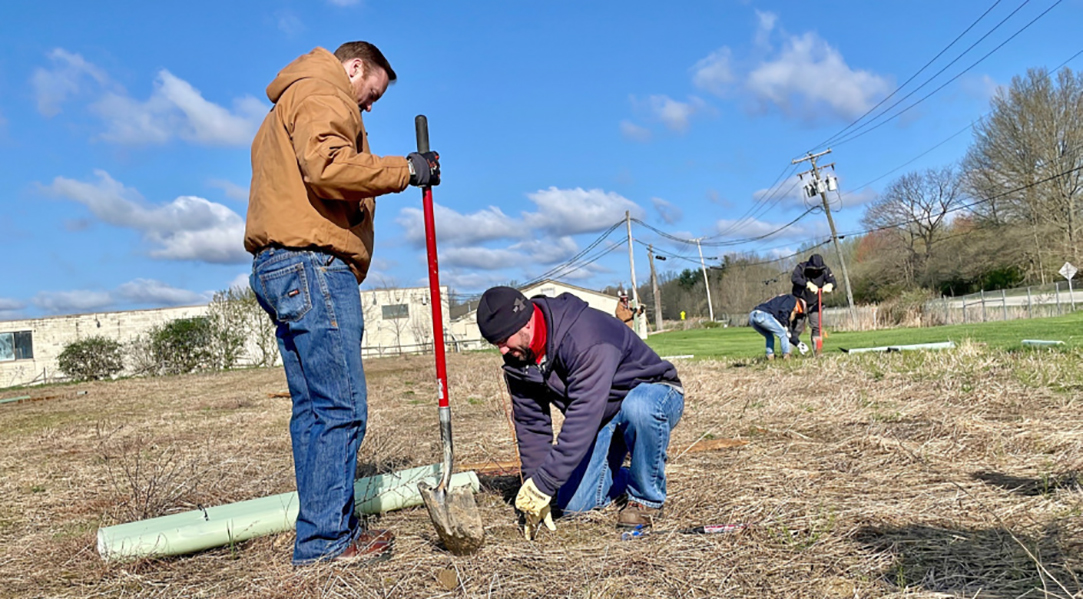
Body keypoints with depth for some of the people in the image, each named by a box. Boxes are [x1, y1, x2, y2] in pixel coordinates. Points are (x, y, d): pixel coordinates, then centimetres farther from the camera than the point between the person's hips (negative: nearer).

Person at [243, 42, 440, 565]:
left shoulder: (285, 110, 33)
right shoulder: (322, 95, -1)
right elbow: (326, 167, -21)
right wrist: (404, 169, -12)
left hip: (277, 268, 11)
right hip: (313, 266, -11)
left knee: (312, 407, 9)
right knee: (340, 408, -9)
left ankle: (325, 529, 15)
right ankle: (325, 538, -4)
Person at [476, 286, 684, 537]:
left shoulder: (585, 339, -36)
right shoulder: (518, 357, -11)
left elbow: (583, 419, -41)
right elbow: (531, 424, -6)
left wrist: (544, 484, -39)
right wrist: (533, 487, -13)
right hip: (602, 418, 6)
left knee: (638, 407, -43)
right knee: (574, 505, -8)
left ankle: (647, 497, -17)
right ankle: (624, 479, 24)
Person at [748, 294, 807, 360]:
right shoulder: (791, 299, 15)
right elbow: (783, 311, -7)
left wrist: (798, 343, 42)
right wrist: (785, 326, 1)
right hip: (763, 314, -9)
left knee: (769, 337, 26)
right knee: (783, 333, 5)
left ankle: (770, 356, 14)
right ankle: (786, 356, 5)